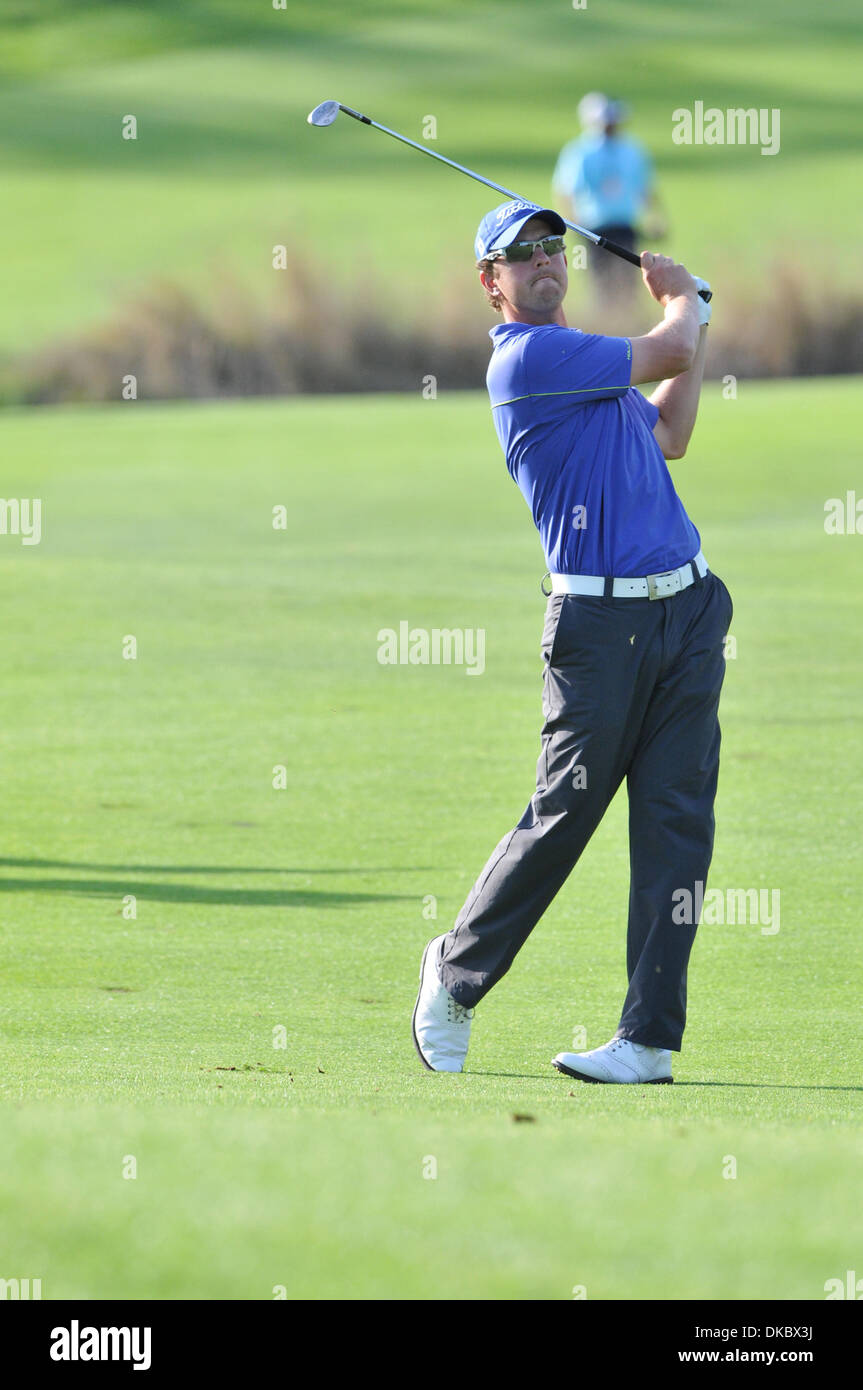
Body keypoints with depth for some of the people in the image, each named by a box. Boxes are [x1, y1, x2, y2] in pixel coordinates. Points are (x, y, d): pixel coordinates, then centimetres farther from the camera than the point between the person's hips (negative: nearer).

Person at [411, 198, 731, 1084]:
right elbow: (671, 350, -6)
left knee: (676, 821, 0)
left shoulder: (588, 366, 19)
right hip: (599, 620, -8)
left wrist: (692, 322, 25)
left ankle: (651, 1037, -1)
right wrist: (682, 300, 16)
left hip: (688, 609, 8)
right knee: (563, 814, -3)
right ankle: (457, 971, 21)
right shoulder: (528, 356, -10)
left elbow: (668, 437, 27)